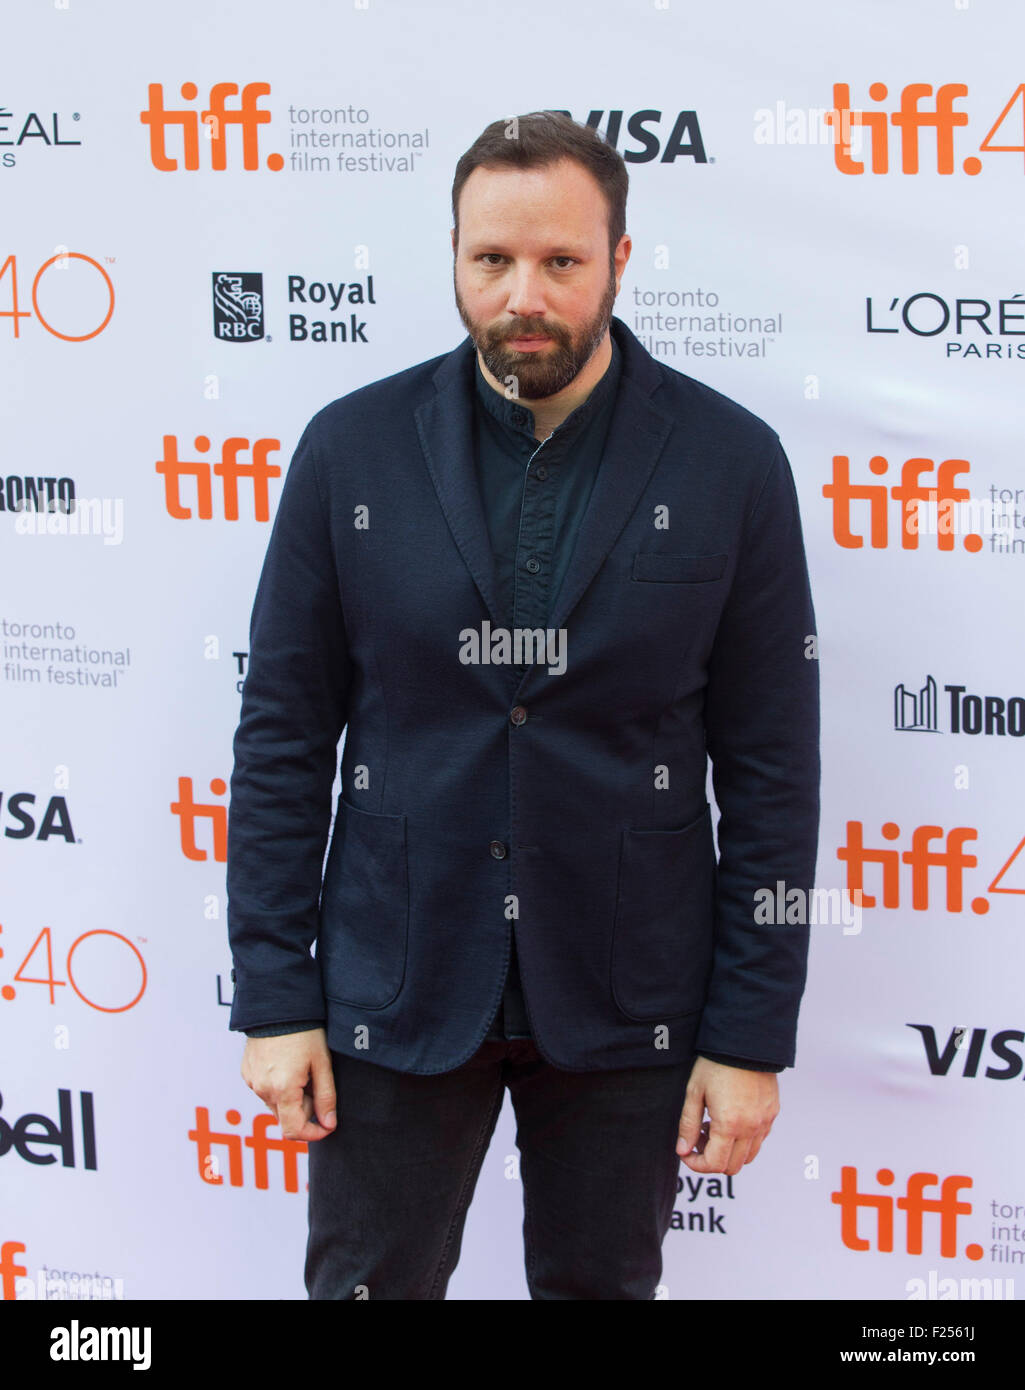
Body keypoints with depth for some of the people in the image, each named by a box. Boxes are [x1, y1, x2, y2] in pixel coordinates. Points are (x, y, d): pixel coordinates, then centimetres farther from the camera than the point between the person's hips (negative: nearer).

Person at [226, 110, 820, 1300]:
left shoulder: (730, 464, -6)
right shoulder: (352, 450, -4)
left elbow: (770, 769, -4)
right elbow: (282, 738, 0)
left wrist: (752, 1035, -5)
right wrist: (274, 997, -4)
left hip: (625, 1002, 0)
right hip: (394, 986, 1)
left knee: (601, 1286, 16)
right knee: (367, 1284, 11)